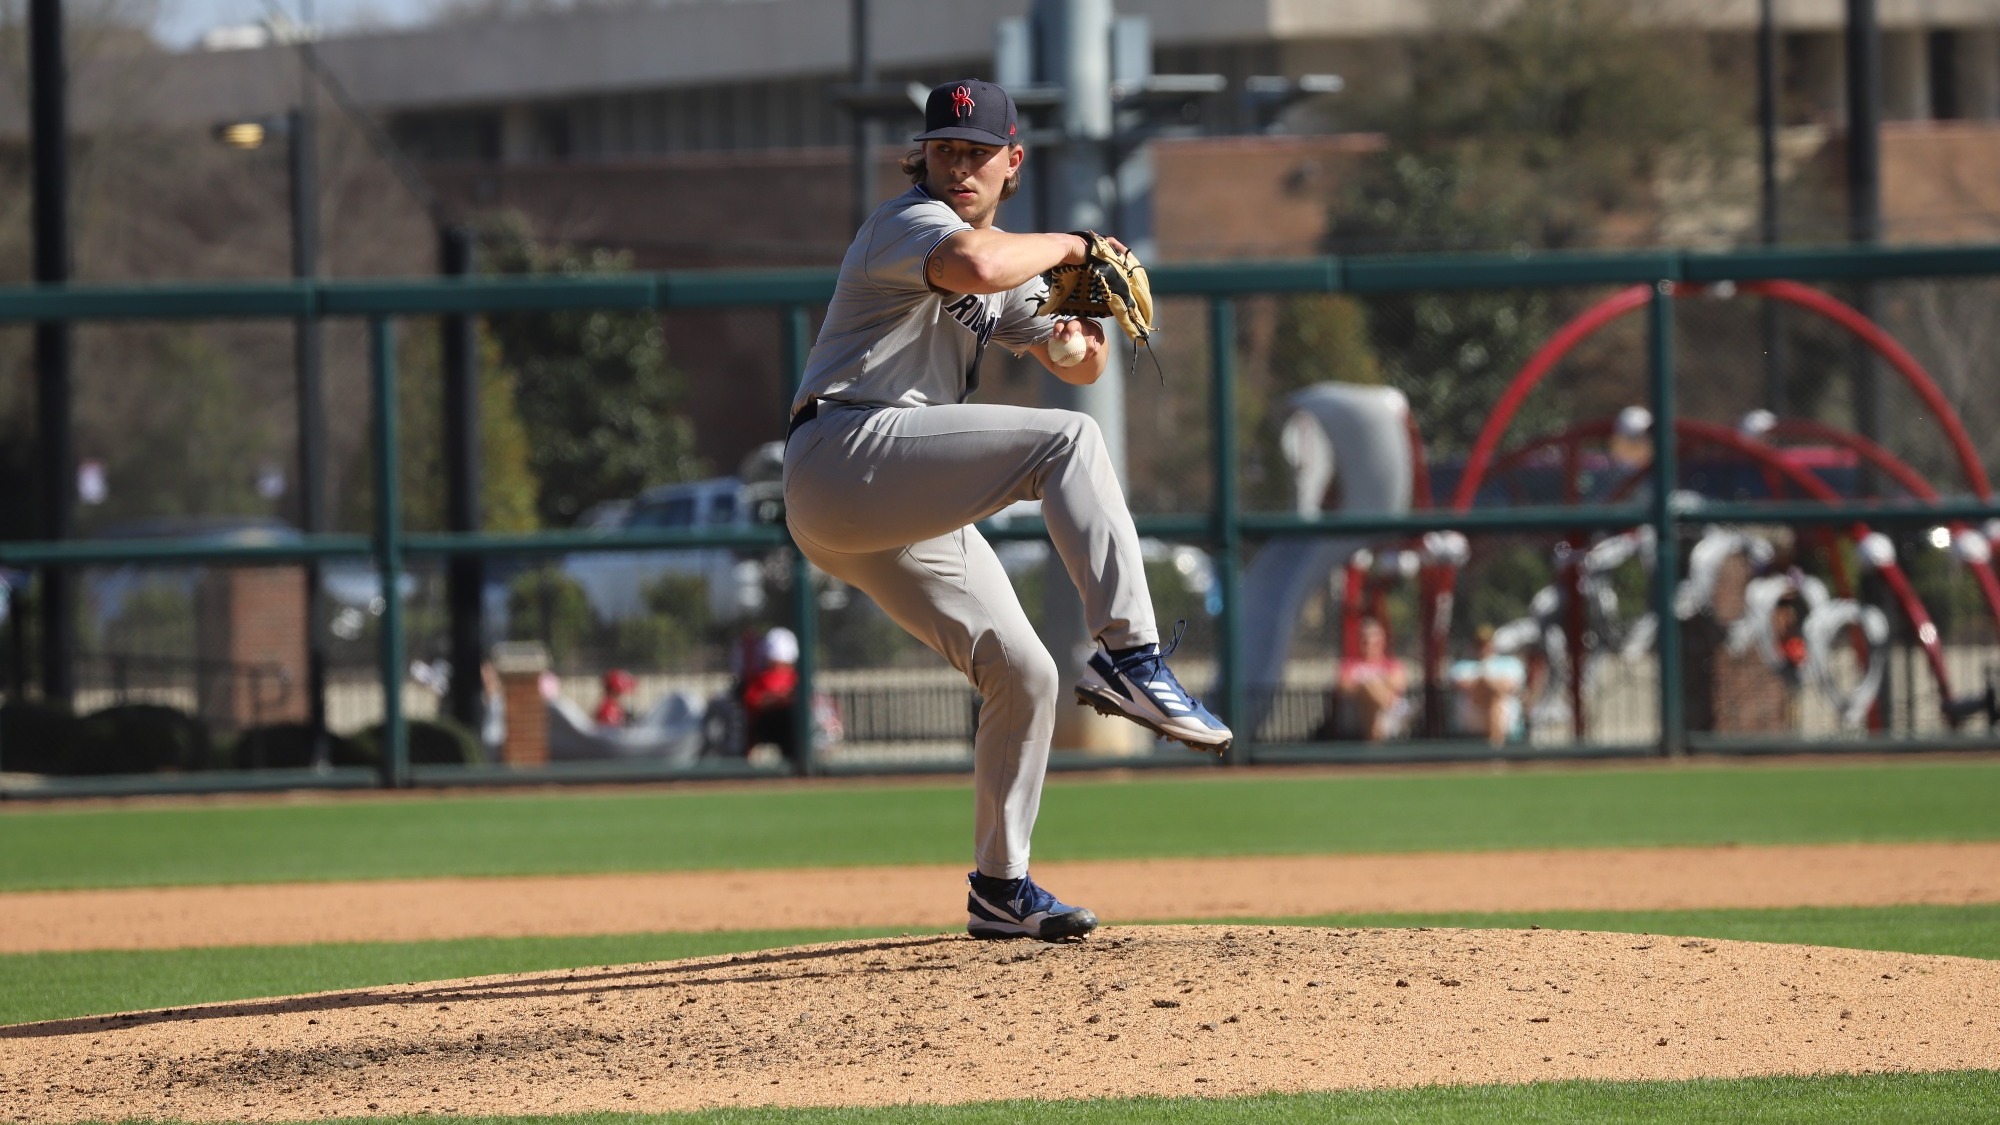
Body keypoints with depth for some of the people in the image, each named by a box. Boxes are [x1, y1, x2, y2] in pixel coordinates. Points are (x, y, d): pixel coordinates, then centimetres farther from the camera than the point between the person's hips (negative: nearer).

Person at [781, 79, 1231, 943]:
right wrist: (1066, 245, -10)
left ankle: (1001, 888, 19)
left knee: (1023, 675, 9)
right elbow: (976, 265, -28)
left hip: (907, 510, 10)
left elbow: (1080, 367, 25)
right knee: (1066, 442, -24)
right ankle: (1130, 657, -32)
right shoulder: (910, 222, -4)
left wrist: (1086, 330, 1)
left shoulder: (1008, 274, 24)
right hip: (844, 455, -10)